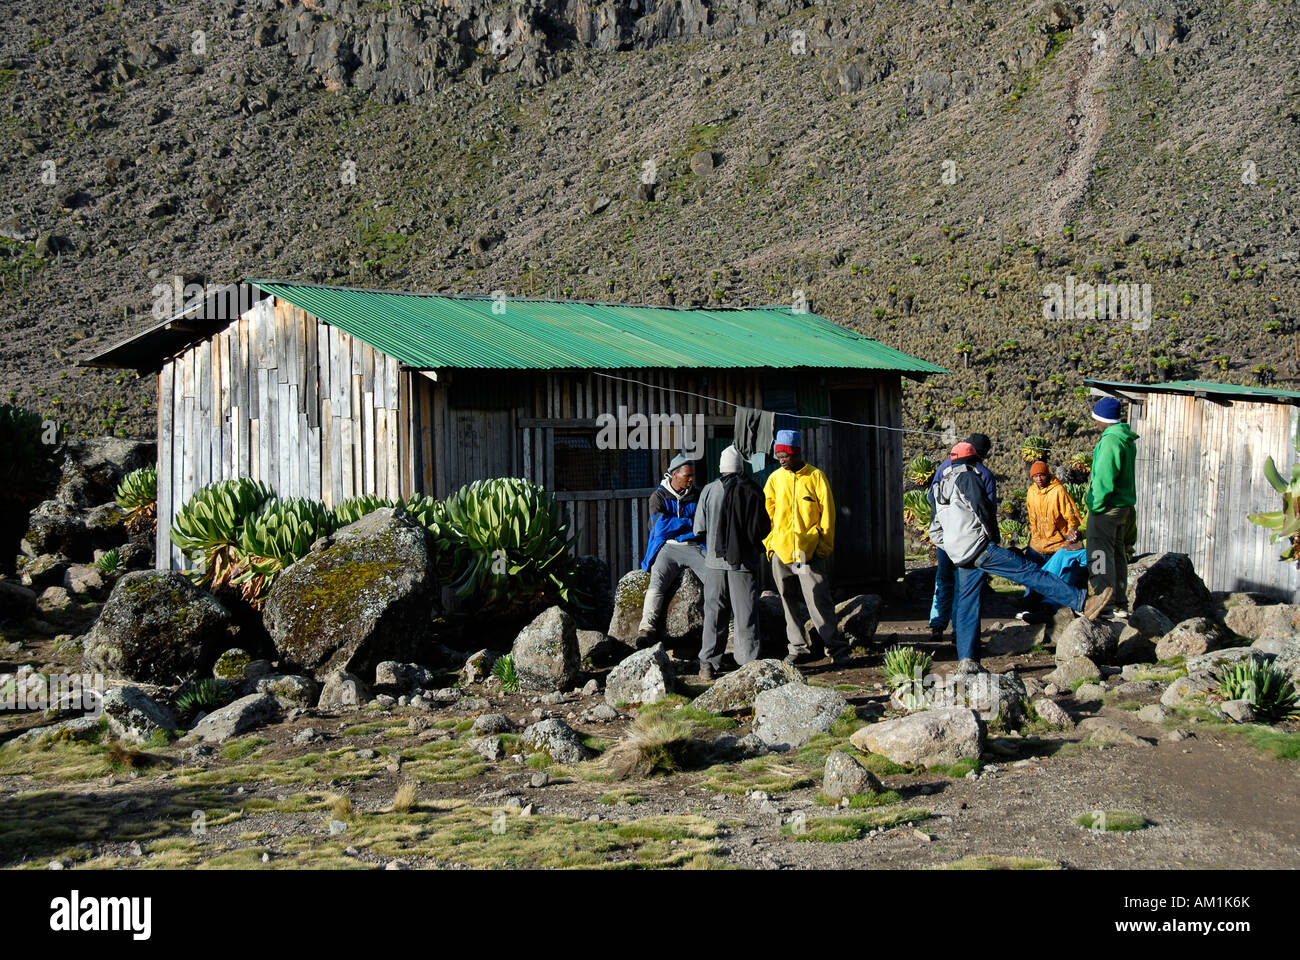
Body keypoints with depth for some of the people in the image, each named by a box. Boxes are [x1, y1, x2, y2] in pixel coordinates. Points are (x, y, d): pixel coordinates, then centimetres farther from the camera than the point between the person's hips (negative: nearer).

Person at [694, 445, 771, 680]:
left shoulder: (709, 491, -4)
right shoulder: (752, 491, -6)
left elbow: (699, 529, -2)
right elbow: (763, 528, -3)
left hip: (716, 560, 1)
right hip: (745, 561, -1)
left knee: (714, 612, 8)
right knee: (746, 614, 5)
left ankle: (708, 664, 8)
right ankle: (749, 663, 5)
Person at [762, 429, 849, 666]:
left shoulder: (815, 477, -1)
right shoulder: (775, 478, 8)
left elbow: (827, 513, 0)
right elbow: (767, 512, 14)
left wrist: (824, 547, -4)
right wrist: (769, 543, 6)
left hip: (809, 551, -4)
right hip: (780, 551, 4)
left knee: (819, 600, -8)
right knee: (788, 601, 8)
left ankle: (836, 648, -3)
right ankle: (798, 648, 16)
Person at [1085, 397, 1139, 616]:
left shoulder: (1110, 441, -20)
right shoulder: (1128, 439, 11)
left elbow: (1104, 479, -24)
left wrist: (1096, 505, -15)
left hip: (1107, 507, -10)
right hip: (1125, 504, 10)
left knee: (1100, 554, -5)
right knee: (1118, 553, 16)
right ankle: (1120, 603, 22)